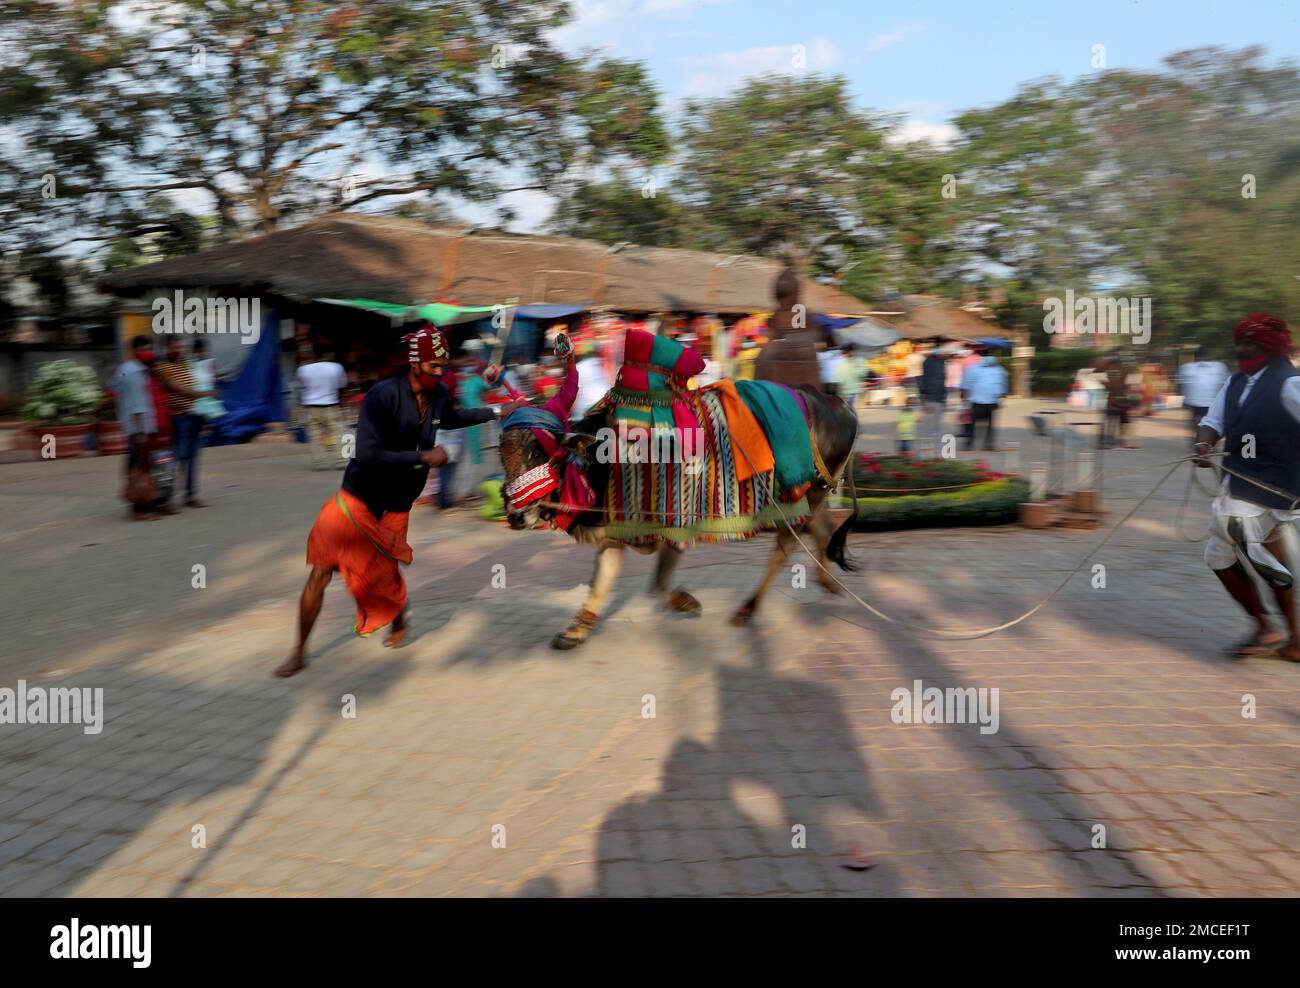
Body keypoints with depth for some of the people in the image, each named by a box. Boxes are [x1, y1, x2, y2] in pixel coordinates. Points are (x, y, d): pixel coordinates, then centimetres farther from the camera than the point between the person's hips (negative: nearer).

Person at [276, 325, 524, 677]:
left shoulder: (438, 394, -2)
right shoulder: (383, 396, -23)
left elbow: (449, 419, 24)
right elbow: (367, 455, -29)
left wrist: (497, 412, 25)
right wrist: (423, 457, -26)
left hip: (394, 508, 4)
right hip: (358, 500, -4)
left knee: (384, 576, 8)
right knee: (320, 573, -3)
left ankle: (398, 622, 42)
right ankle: (300, 651, 14)